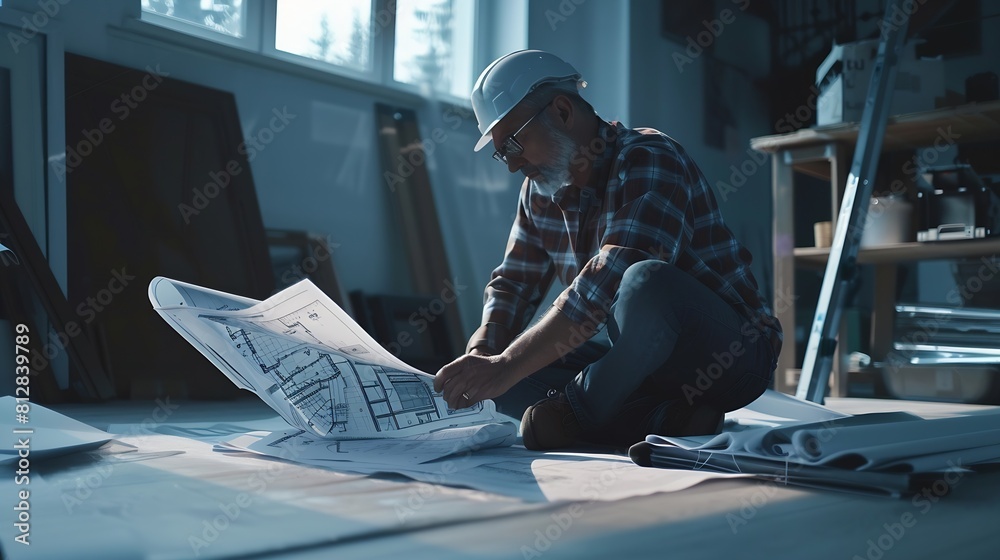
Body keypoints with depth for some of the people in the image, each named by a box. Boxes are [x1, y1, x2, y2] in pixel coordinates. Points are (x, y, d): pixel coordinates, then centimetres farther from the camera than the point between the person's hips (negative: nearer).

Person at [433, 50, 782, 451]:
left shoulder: (648, 160, -19)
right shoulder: (539, 192, 6)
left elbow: (612, 279, -33)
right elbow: (513, 285, 10)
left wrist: (506, 365, -37)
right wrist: (481, 353, -12)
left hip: (730, 356, -7)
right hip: (642, 365, 7)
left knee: (645, 284, -39)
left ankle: (577, 411, -14)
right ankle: (665, 420, -17)